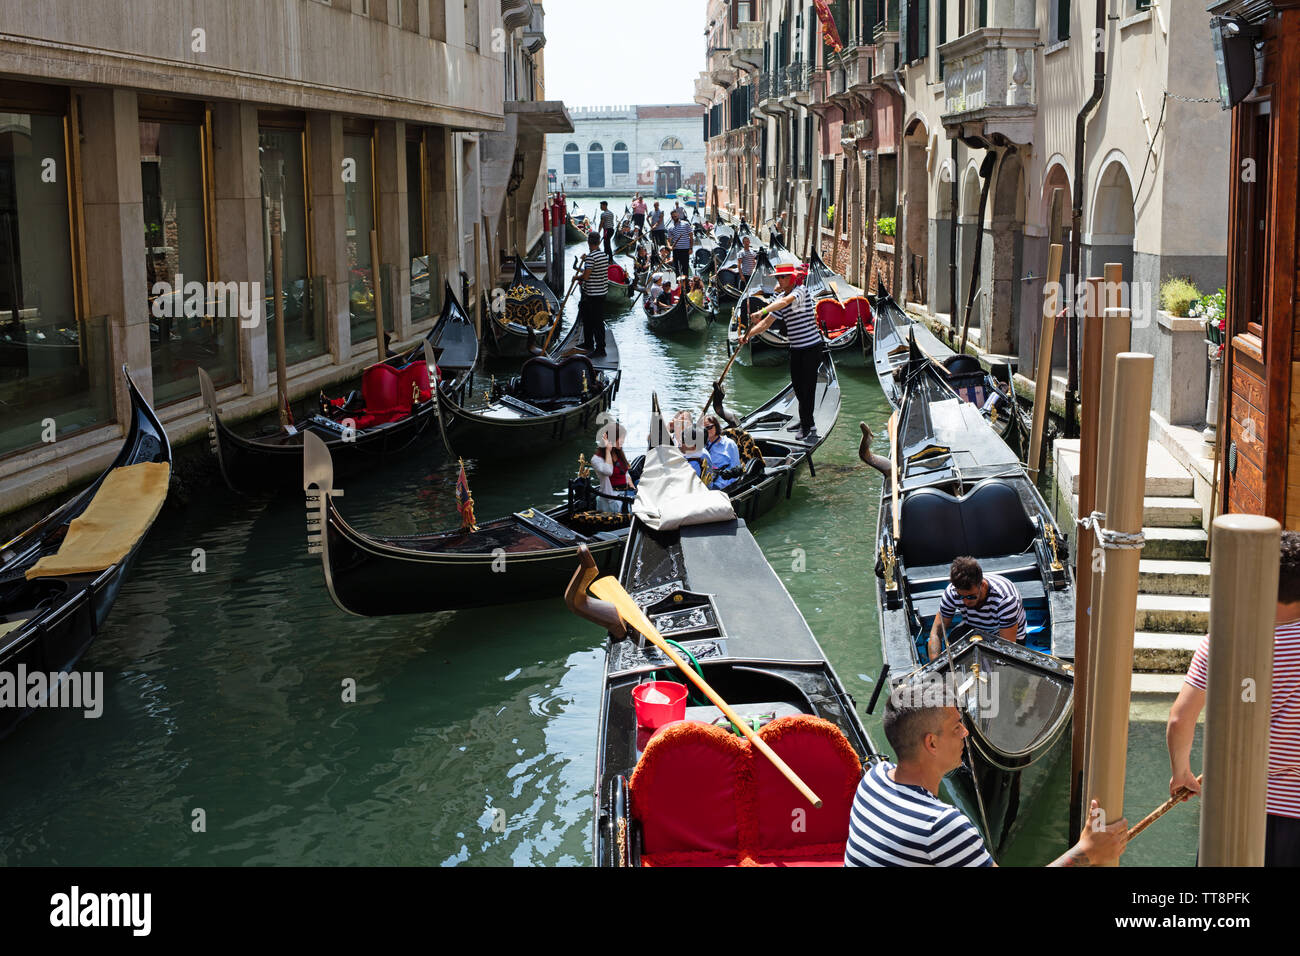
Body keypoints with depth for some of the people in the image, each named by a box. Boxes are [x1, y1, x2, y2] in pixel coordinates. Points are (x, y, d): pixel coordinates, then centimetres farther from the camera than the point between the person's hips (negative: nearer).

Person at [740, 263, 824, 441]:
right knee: (797, 386, 12)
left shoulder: (801, 290, -13)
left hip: (812, 347, -8)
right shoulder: (781, 299, 11)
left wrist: (762, 311, -46)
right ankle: (807, 421, 25)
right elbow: (766, 323, 12)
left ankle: (807, 427, -5)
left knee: (807, 386, -8)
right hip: (796, 349, 8)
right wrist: (748, 335, -3)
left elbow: (786, 301, -34)